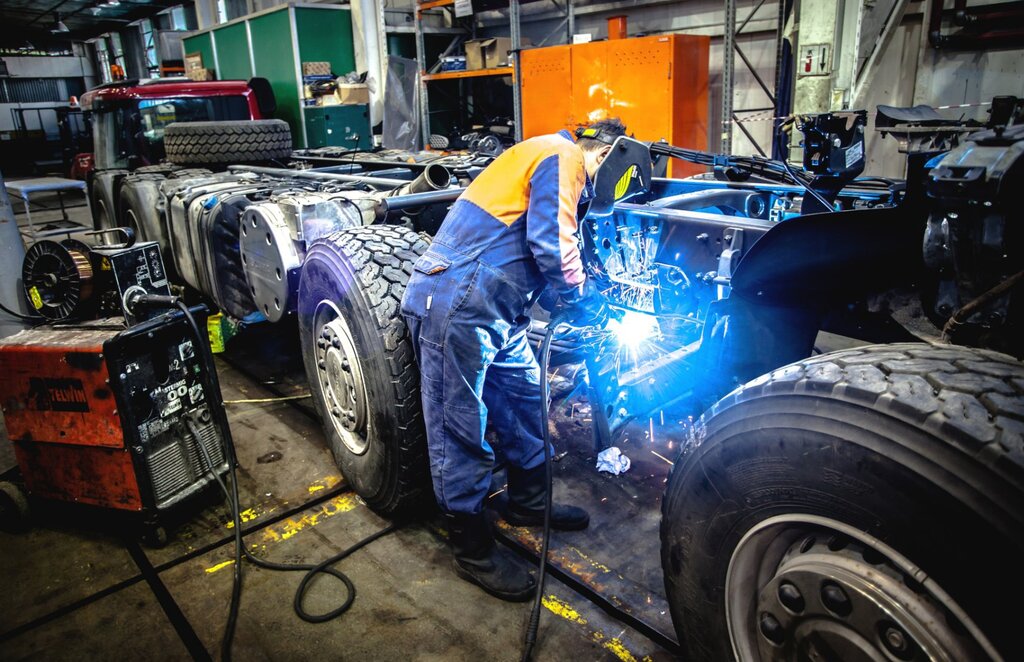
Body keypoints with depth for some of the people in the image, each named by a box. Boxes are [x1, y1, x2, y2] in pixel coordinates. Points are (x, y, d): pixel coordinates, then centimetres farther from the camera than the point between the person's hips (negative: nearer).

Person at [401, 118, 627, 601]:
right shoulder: (564, 157, -8)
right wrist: (583, 300, -2)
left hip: (494, 308, 11)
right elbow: (552, 247, -19)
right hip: (454, 304, -11)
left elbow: (558, 249, 25)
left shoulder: (557, 161, 24)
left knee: (525, 396, 18)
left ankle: (529, 503, 37)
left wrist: (590, 296, 15)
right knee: (461, 427, 0)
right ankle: (473, 550, 14)